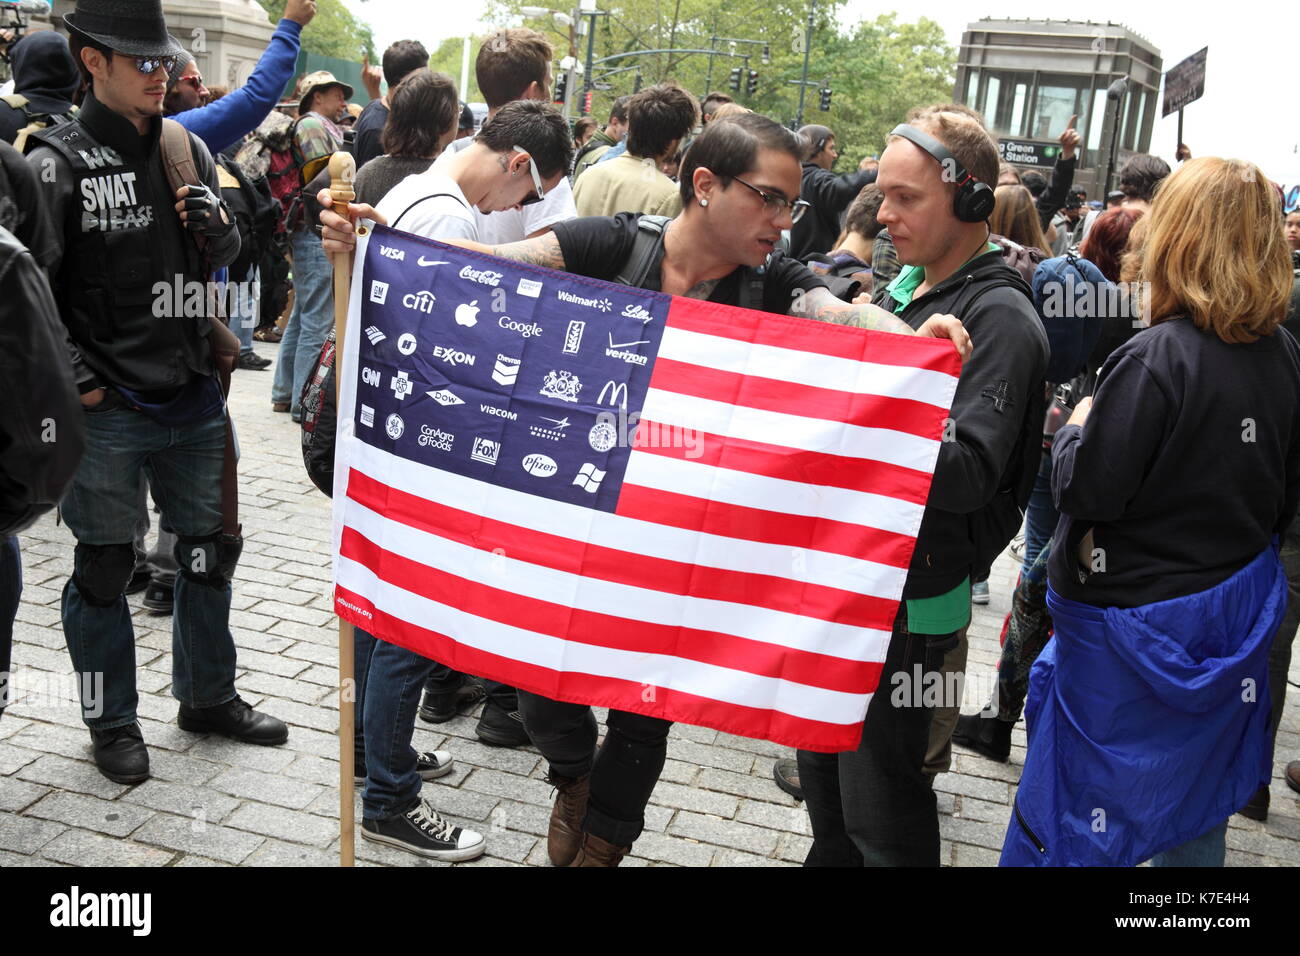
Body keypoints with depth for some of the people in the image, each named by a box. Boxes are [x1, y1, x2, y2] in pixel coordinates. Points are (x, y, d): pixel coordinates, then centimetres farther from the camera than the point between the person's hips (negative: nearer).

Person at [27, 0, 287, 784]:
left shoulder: (189, 150, 8)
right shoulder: (57, 165, -9)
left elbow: (226, 257, 17)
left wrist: (219, 226, -6)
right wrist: (77, 382, -14)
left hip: (193, 396, 6)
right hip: (106, 411, -5)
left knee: (212, 548, 15)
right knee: (104, 569, 8)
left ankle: (209, 697, 34)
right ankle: (112, 723, 26)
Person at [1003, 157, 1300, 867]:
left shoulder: (1157, 359, -24)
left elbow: (1087, 490, -22)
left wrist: (1075, 430, -3)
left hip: (1135, 619, -7)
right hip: (1236, 611, 7)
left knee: (1079, 816, 10)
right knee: (1196, 810, 23)